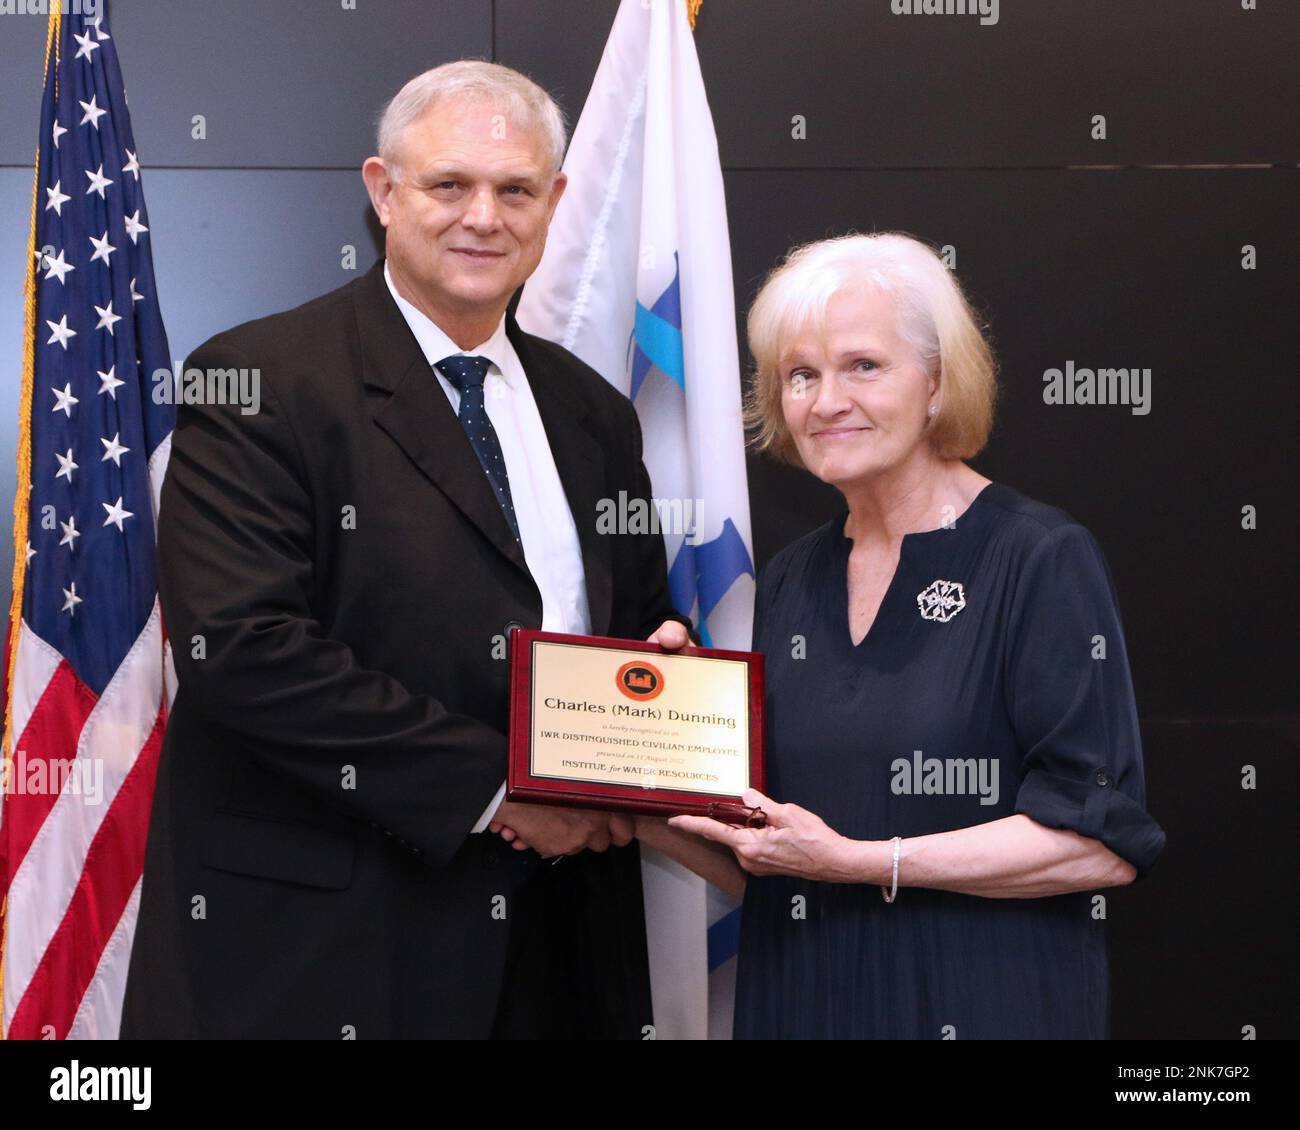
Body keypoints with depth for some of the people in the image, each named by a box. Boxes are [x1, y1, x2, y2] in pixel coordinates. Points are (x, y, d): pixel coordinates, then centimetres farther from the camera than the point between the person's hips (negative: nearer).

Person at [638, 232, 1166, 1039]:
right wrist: (646, 812, -7)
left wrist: (860, 861, -20)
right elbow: (763, 871, 10)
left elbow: (1104, 840, -17)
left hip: (982, 1007, -5)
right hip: (801, 1002, 5)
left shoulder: (1042, 559, -11)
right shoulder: (790, 583, 6)